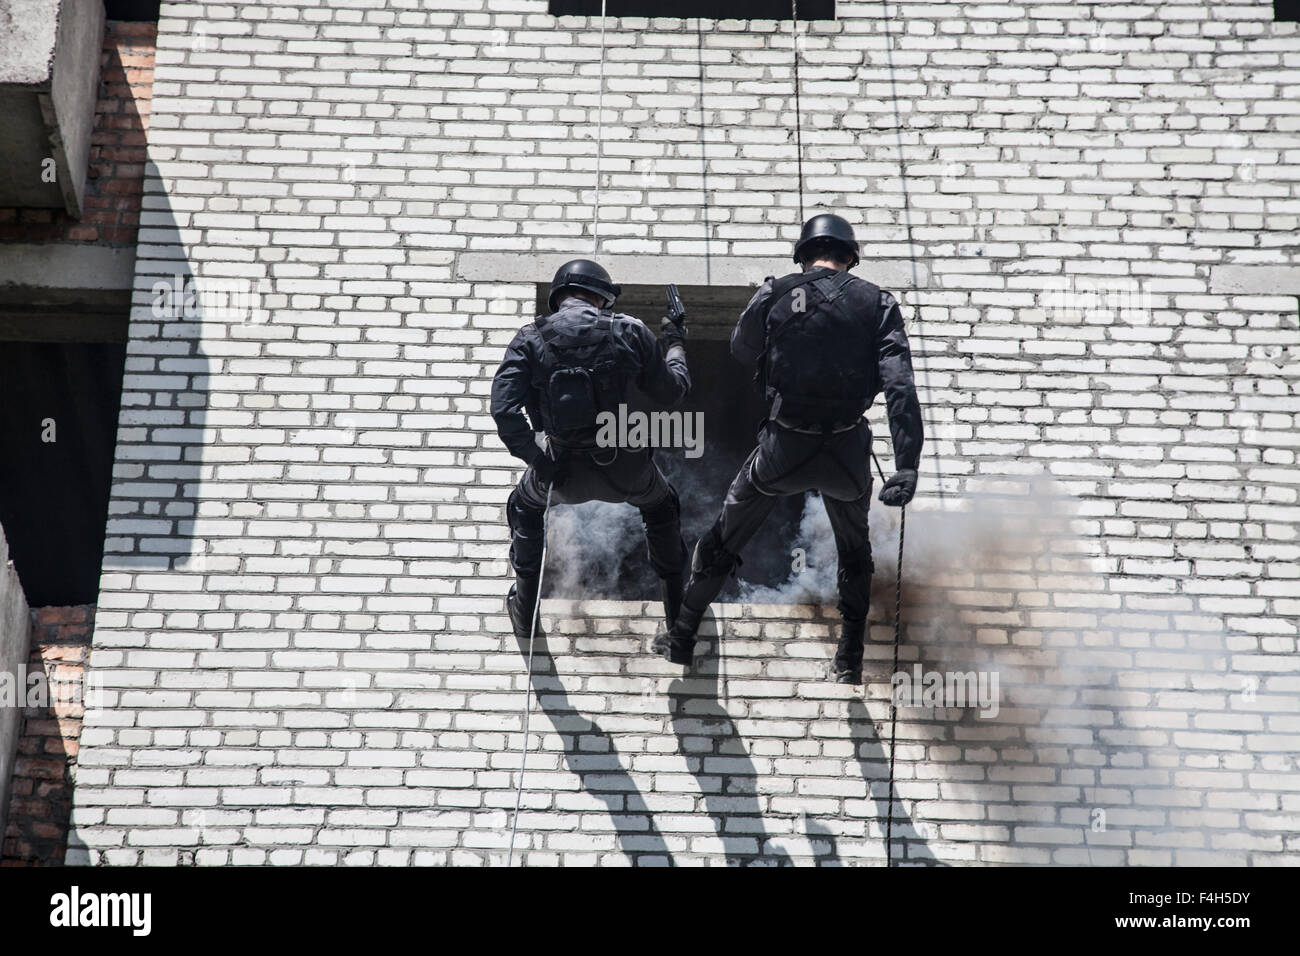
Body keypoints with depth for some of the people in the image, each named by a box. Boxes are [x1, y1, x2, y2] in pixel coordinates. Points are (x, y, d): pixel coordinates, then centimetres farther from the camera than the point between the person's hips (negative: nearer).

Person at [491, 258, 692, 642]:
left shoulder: (530, 340, -4)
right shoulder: (629, 332, -3)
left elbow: (504, 408, -16)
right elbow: (671, 391, 8)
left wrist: (538, 459, -9)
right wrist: (675, 346, 27)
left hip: (563, 471, 0)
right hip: (625, 471, 0)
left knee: (524, 508, 34)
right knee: (660, 506, 35)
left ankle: (525, 609, 38)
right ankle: (676, 601, 43)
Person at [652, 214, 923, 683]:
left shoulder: (774, 294, -2)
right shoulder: (877, 302, -1)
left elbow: (741, 351, 14)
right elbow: (900, 387, -12)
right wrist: (906, 466, -16)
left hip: (783, 450, -1)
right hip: (847, 452, 1)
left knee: (723, 540, 21)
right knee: (855, 551, 28)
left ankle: (681, 638, 33)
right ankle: (850, 660, 28)